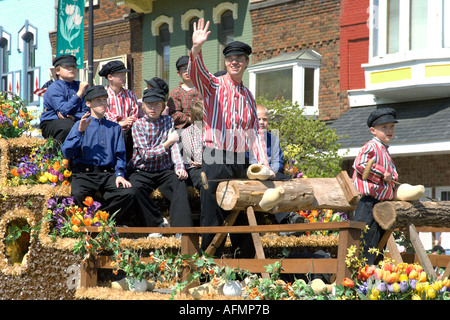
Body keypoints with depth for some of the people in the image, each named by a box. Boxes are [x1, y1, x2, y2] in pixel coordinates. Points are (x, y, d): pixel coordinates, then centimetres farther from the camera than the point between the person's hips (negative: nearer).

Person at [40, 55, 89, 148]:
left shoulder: (80, 86, 11)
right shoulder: (54, 88, -7)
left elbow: (86, 112, 5)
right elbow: (64, 111, -22)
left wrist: (73, 118, -17)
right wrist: (79, 93, -27)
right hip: (50, 123, -5)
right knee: (68, 125, -37)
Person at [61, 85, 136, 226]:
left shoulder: (115, 128, 24)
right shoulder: (81, 124, 14)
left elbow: (120, 154, 16)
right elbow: (66, 152, 3)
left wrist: (120, 174, -3)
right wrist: (80, 132, -8)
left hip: (108, 173, 2)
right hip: (84, 173, -2)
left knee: (128, 193, -29)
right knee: (79, 194, -37)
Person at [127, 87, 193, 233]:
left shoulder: (168, 121, 9)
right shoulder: (138, 125, -3)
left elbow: (174, 147, -1)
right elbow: (146, 155, -11)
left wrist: (179, 167, -19)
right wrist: (167, 143, -20)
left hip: (164, 171, 2)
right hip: (142, 171, -2)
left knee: (180, 184, -29)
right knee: (135, 187, -33)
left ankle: (182, 228, -33)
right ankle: (157, 222, -19)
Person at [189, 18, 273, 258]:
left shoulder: (248, 96, 18)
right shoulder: (213, 86, 2)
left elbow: (254, 131, 16)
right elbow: (196, 72, -19)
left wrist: (263, 161, 3)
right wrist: (196, 49, -39)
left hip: (241, 161, 5)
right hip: (216, 160, -5)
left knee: (243, 217, 10)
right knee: (214, 216, -6)